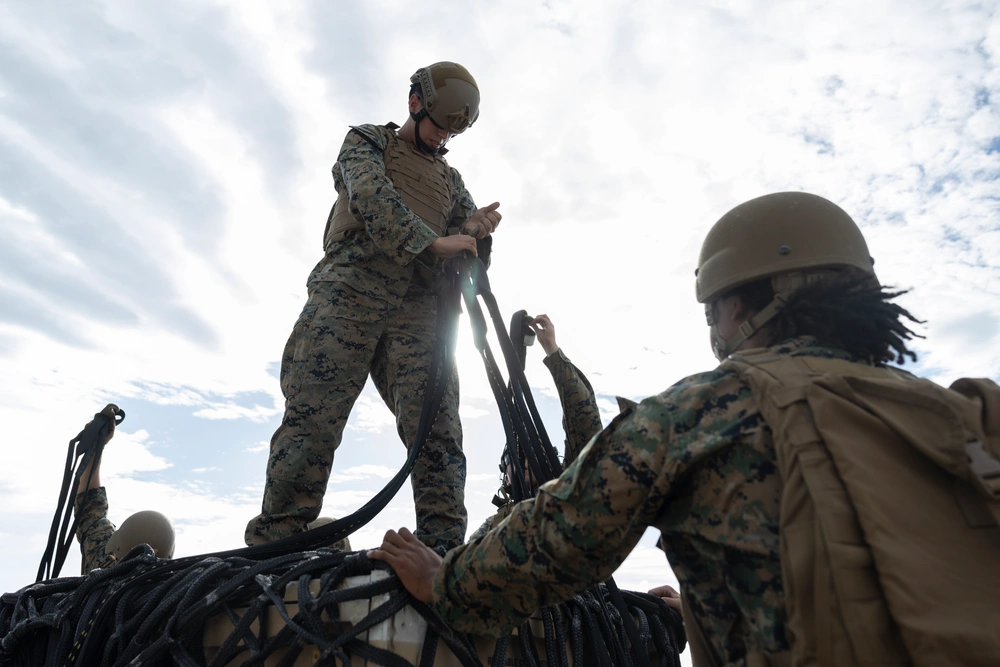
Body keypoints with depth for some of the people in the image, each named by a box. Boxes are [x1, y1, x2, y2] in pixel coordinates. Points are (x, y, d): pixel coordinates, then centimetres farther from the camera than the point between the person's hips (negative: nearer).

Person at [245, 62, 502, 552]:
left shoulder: (451, 179, 32)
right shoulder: (367, 142, 21)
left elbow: (468, 253, 22)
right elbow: (372, 198, -2)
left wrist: (476, 231, -2)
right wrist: (436, 242, -12)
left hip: (418, 306, 3)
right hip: (351, 290, -3)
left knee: (437, 430, -12)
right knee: (312, 420, -12)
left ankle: (444, 555, -11)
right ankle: (271, 549, -6)